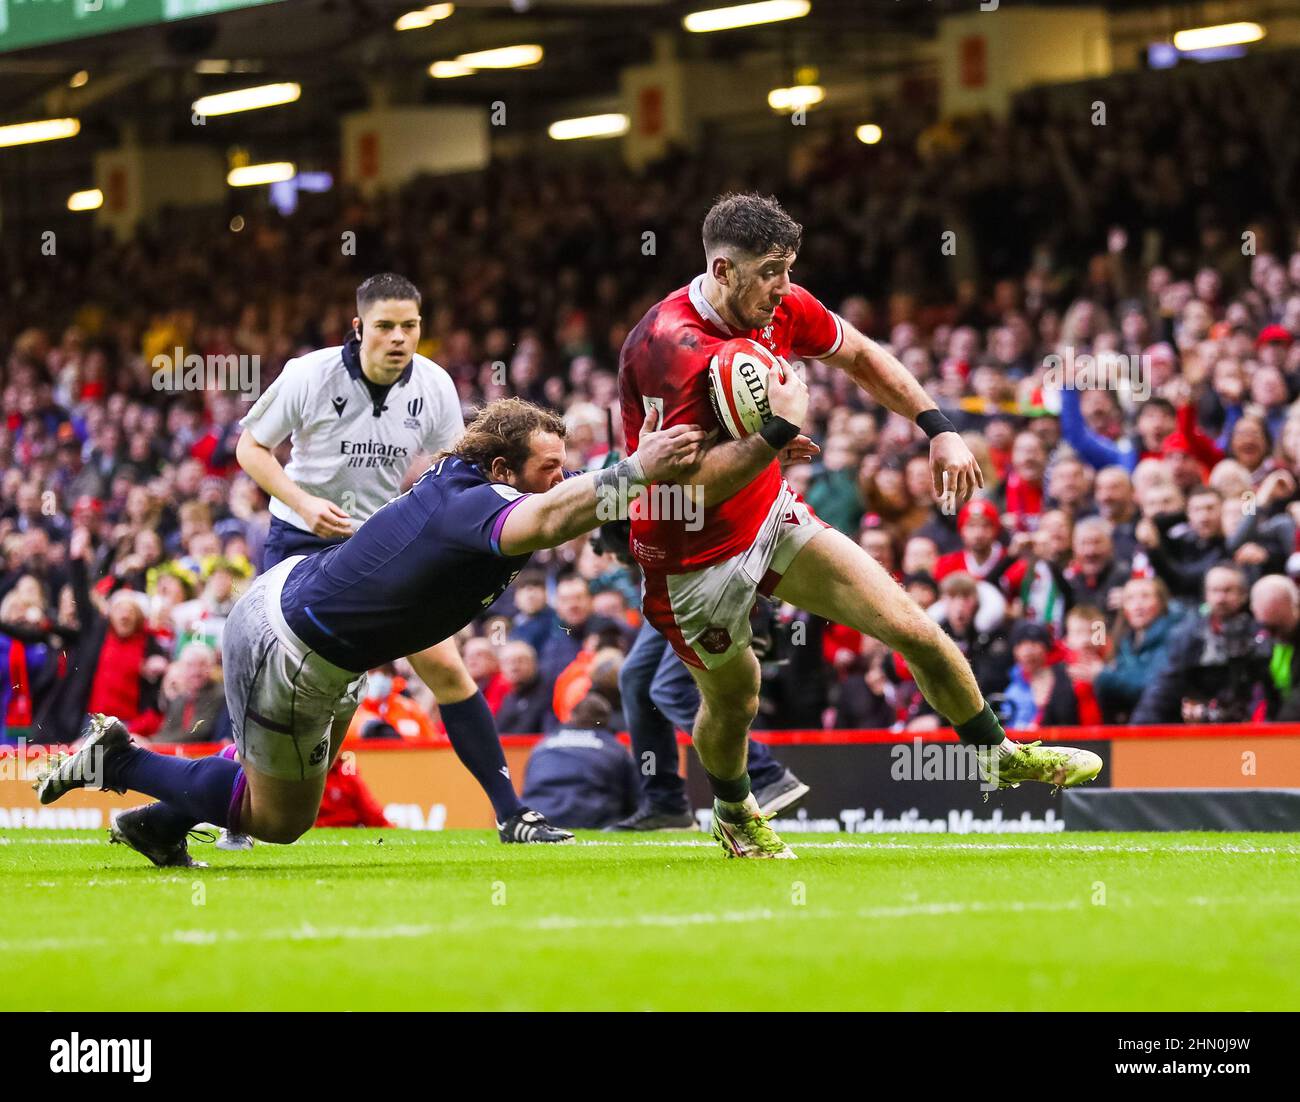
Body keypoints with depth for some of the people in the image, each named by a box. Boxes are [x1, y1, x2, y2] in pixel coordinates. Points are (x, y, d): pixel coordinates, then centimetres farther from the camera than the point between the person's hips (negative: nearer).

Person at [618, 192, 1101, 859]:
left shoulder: (782, 307, -9)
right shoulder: (669, 346, -32)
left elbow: (861, 358, 11)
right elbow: (687, 485, -35)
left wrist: (937, 428, 3)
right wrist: (779, 428, -39)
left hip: (773, 517, 6)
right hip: (694, 560, -6)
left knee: (913, 629, -3)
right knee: (734, 702, 14)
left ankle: (999, 754, 18)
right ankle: (732, 813, 48)